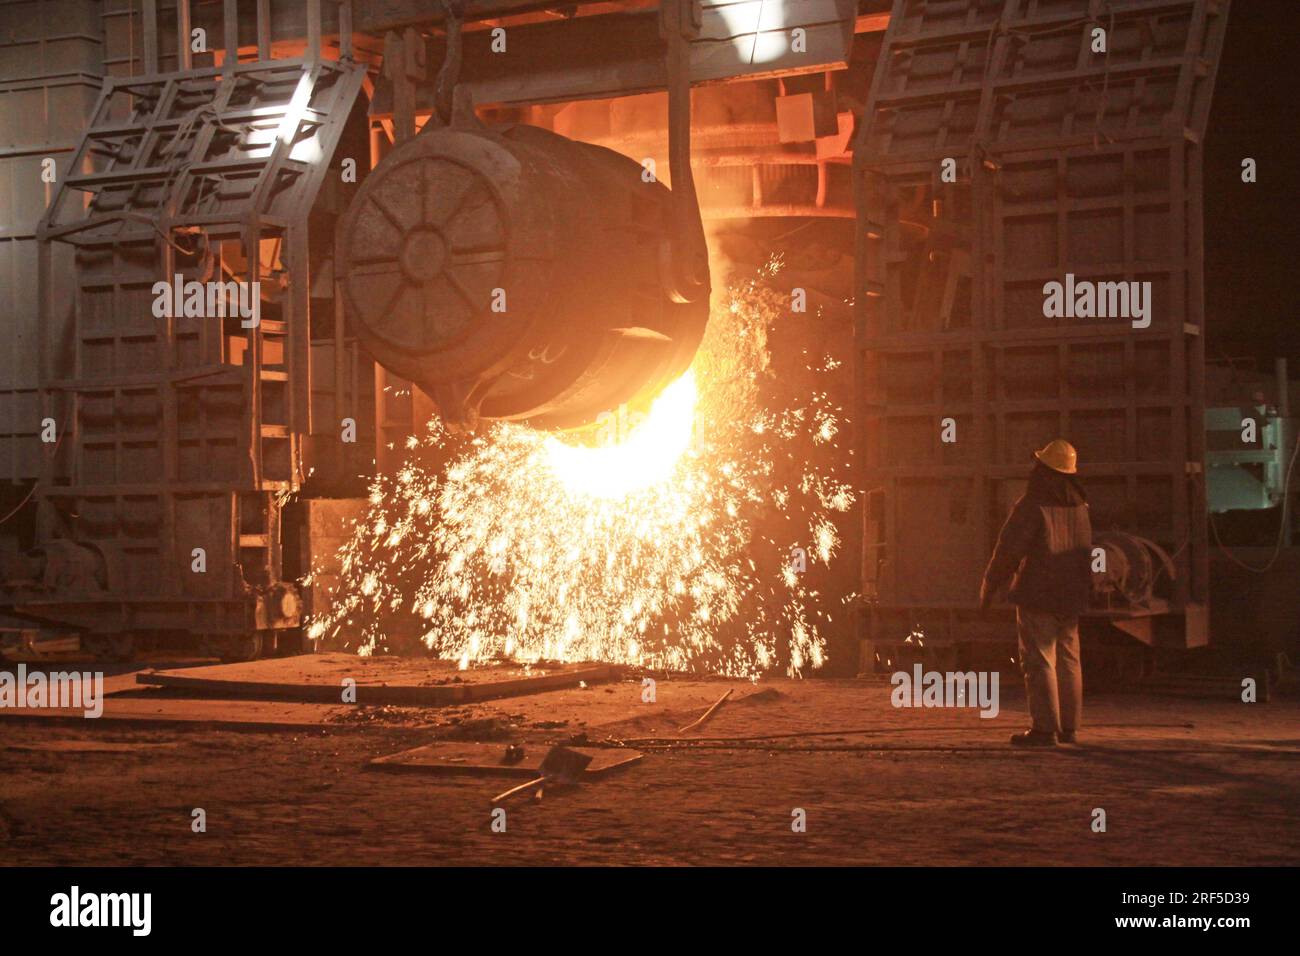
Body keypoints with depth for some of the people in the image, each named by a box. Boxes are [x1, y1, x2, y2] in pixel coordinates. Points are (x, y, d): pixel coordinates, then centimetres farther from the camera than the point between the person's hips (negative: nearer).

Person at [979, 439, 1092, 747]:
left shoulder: (1032, 506, -15)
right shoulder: (1079, 507, 8)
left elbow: (1008, 551, -14)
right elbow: (1087, 552, 16)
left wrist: (988, 589, -4)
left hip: (1037, 595, -7)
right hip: (1070, 595, 7)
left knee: (1039, 660, -5)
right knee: (1068, 660, 13)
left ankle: (1045, 727, -8)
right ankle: (1069, 727, 16)